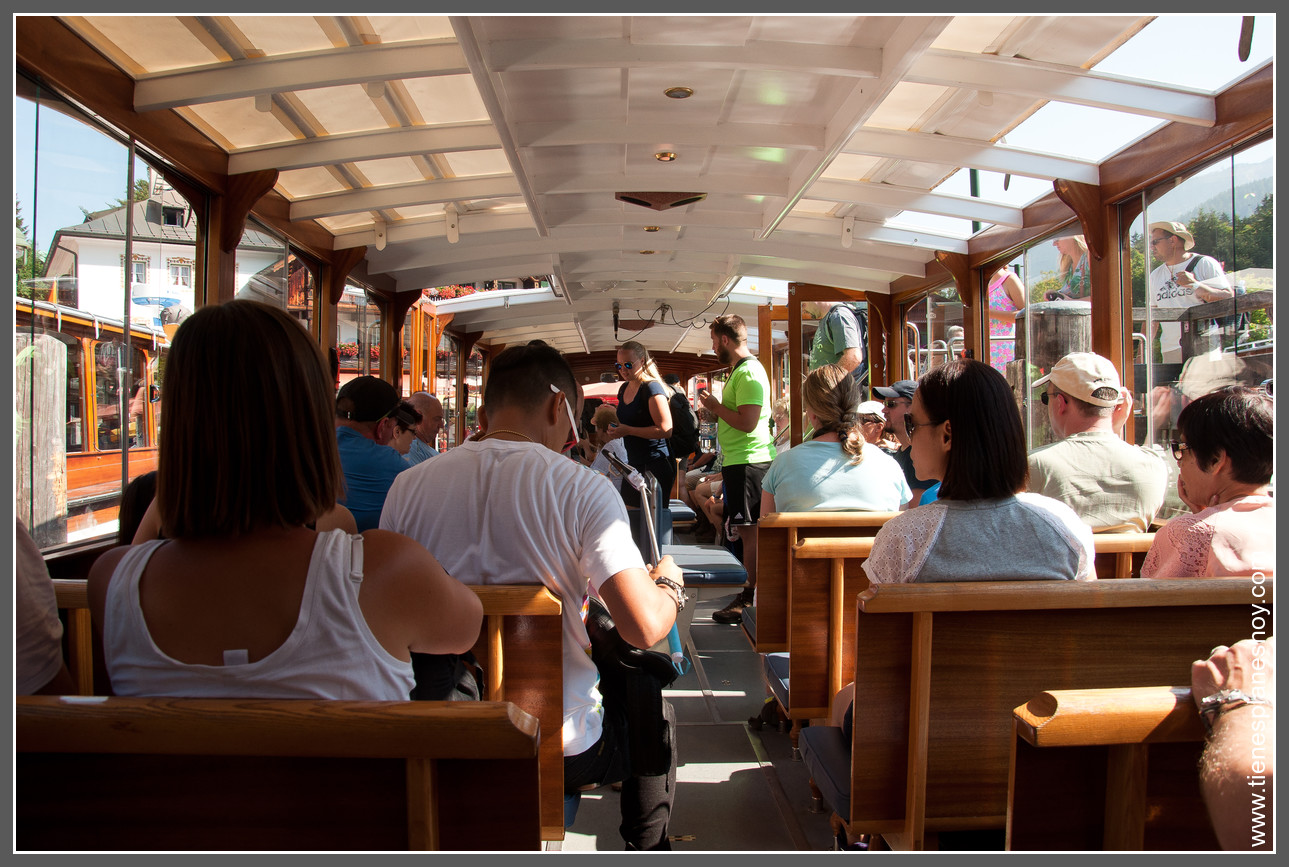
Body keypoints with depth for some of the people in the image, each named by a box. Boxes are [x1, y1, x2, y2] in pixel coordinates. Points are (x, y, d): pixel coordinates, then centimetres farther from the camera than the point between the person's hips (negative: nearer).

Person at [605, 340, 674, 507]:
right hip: (634, 464, 8)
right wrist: (616, 428, 9)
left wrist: (628, 430, -20)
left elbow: (665, 430, -21)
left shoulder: (652, 388, -13)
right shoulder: (624, 389, 13)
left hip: (656, 465, -8)